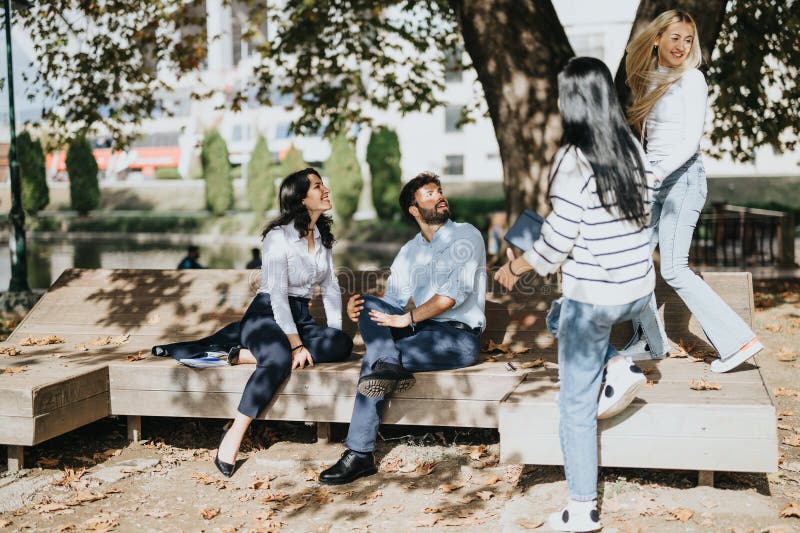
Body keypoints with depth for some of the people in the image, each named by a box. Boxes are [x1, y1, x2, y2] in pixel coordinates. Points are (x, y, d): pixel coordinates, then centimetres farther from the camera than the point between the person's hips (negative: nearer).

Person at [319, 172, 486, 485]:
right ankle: (389, 364, -37)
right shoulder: (410, 251, 18)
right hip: (422, 330, 6)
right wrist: (359, 308, -10)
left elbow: (454, 292, -16)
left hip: (459, 338, -6)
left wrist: (406, 319, -21)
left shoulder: (466, 236, -1)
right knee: (369, 304, -18)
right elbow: (393, 299, 12)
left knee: (373, 362, -27)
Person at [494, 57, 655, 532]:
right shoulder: (634, 148, 2)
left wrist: (514, 268, -1)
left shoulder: (574, 160, -18)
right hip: (640, 289, 7)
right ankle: (620, 368, 15)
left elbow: (559, 238, -17)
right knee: (559, 317, 35)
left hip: (593, 296, -7)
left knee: (576, 404, 7)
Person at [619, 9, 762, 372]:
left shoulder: (692, 79, -6)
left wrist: (658, 173, -26)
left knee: (673, 268, -14)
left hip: (682, 177, -7)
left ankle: (738, 341, -10)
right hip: (655, 181, 8)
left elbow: (691, 140, -15)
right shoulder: (652, 80, 14)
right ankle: (649, 342, 18)